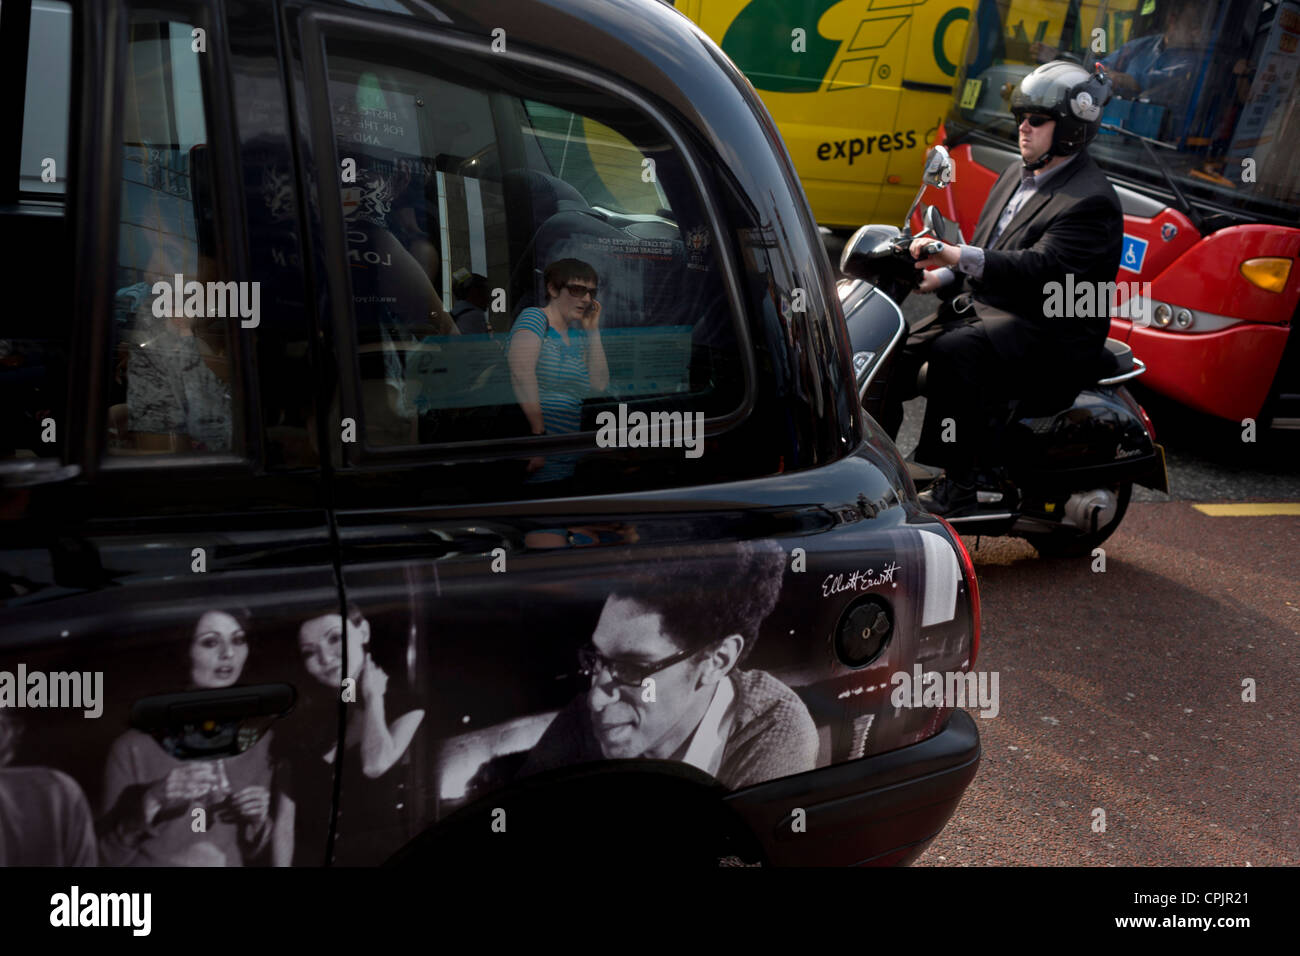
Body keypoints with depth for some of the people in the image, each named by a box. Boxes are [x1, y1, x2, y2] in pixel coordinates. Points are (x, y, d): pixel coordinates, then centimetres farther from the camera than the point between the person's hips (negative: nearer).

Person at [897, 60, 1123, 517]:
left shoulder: (1090, 201, -12)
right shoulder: (1017, 174, 17)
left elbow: (1042, 269, -27)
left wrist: (960, 256, -37)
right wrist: (943, 276, 4)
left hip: (1046, 330, -9)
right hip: (982, 307, 9)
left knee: (954, 352, -35)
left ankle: (955, 486, -27)